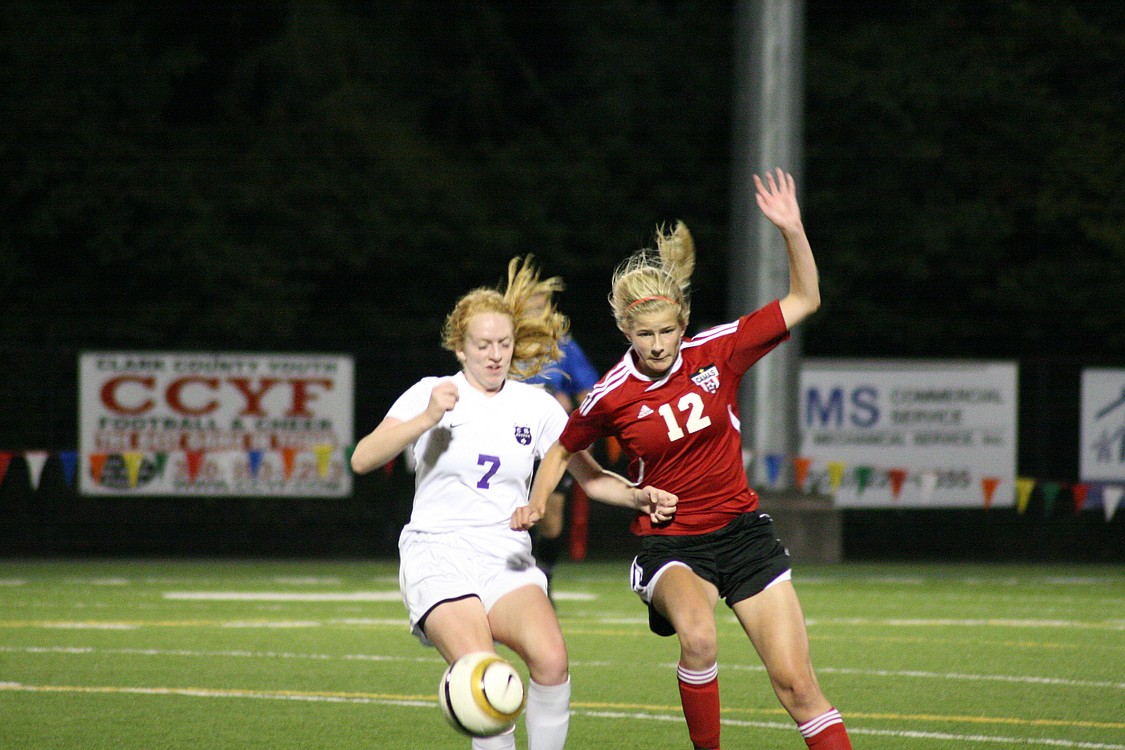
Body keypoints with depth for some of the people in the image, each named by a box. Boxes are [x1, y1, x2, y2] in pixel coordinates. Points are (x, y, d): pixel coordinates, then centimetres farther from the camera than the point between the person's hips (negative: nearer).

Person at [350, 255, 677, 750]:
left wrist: (639, 497, -4)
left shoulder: (535, 406, 10)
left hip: (506, 557, 3)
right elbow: (363, 459, -9)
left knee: (550, 659, -27)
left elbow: (591, 477, 15)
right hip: (437, 555, -3)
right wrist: (425, 421, -22)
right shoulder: (429, 395, 3)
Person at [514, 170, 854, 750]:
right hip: (669, 543, -2)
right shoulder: (611, 396, -8)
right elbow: (563, 448, 12)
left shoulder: (718, 352, -6)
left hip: (741, 531, 2)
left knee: (796, 684, -3)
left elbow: (804, 300, 0)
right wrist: (535, 505, -2)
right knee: (696, 633, -35)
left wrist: (792, 231, -14)